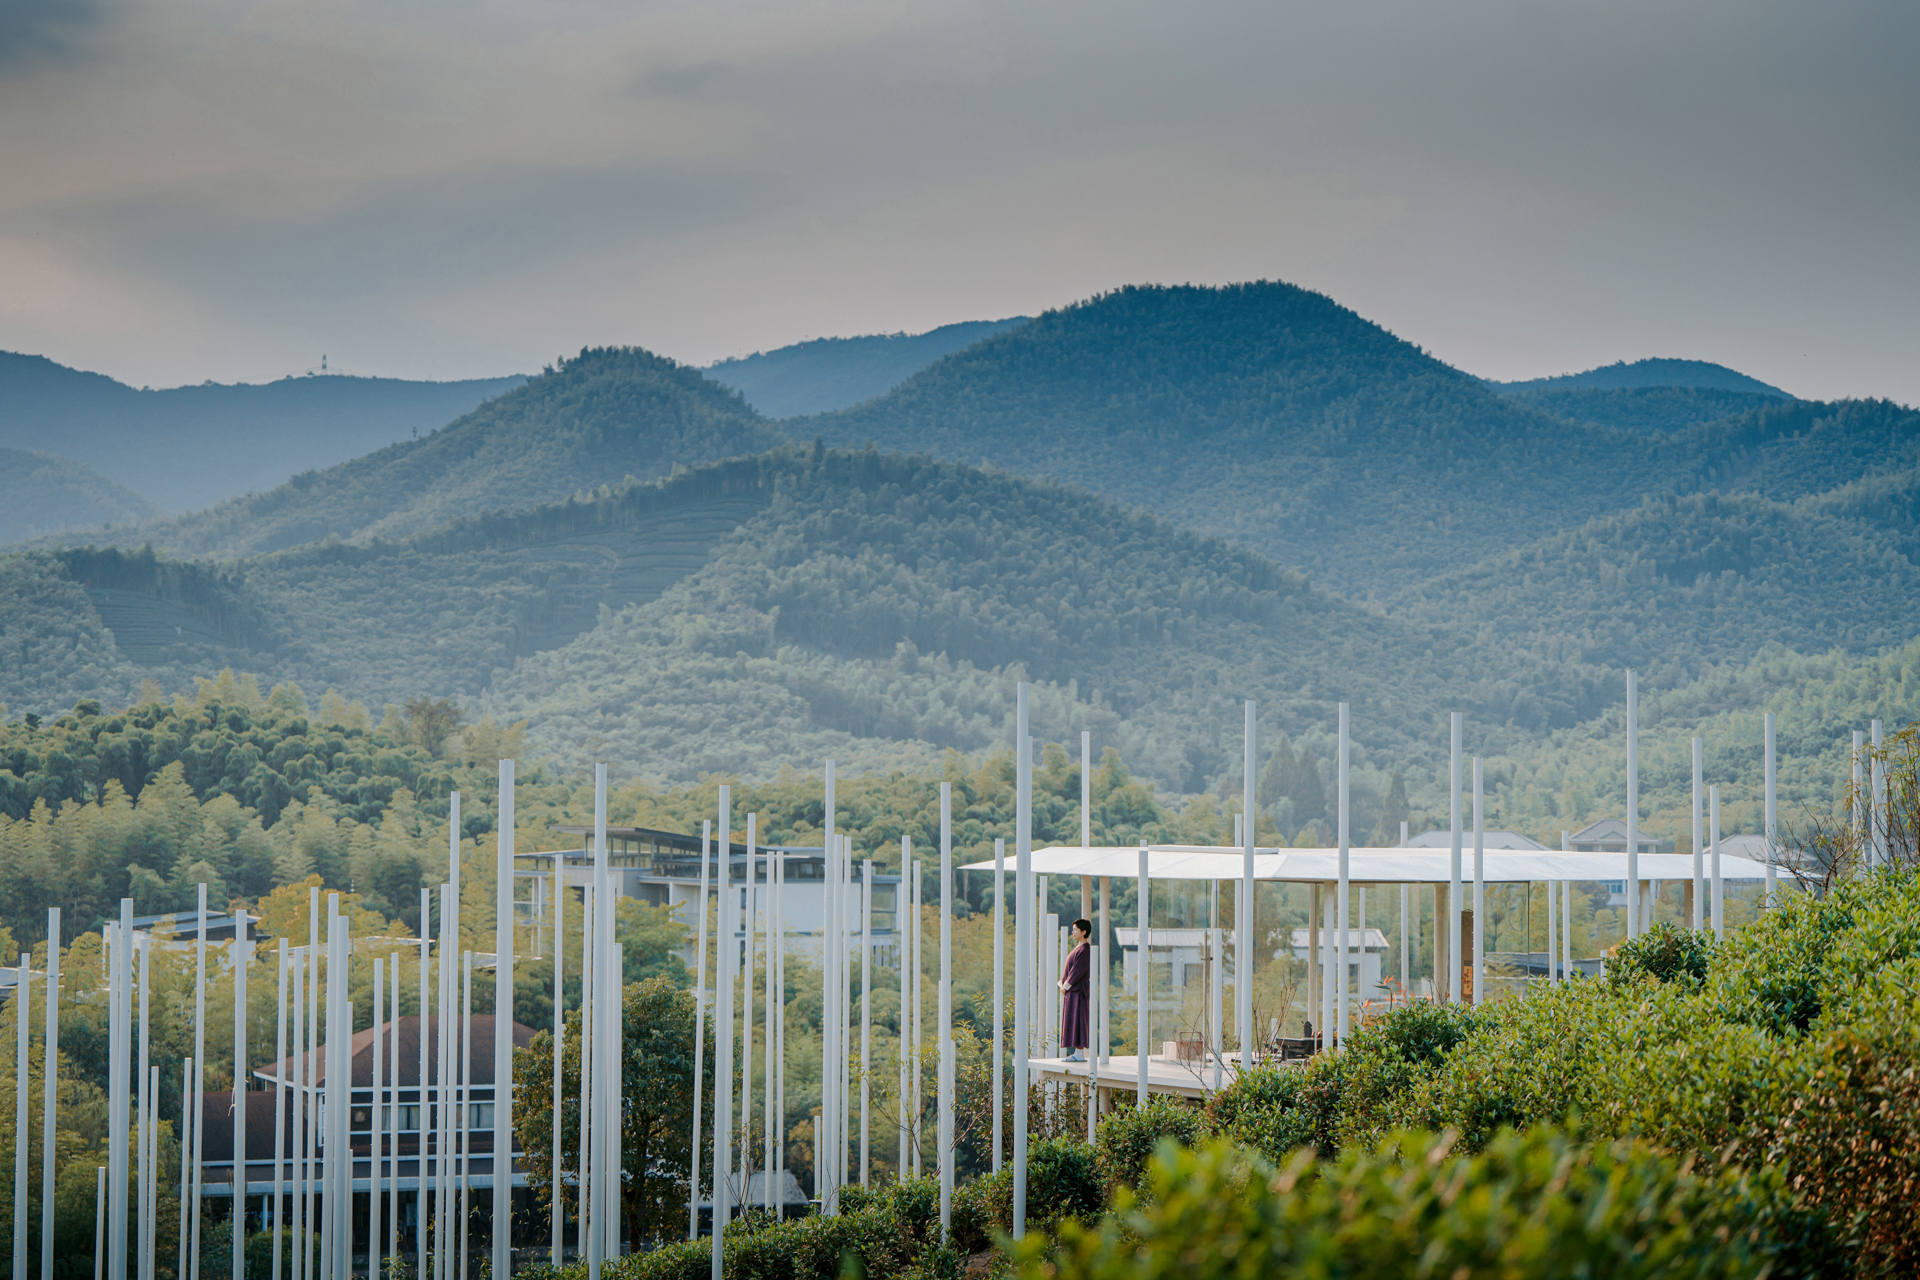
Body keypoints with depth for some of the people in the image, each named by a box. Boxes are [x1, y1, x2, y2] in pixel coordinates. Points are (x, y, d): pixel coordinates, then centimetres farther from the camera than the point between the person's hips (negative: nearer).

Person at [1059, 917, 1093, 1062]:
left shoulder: (1085, 950, -14)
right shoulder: (1078, 948, 17)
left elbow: (1078, 970, -18)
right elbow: (1069, 969, 21)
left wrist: (1066, 985, -13)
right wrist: (1063, 983, 10)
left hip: (1078, 990, -10)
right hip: (1072, 990, 10)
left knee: (1076, 1021, -10)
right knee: (1073, 1022, 9)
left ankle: (1079, 1055, -11)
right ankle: (1078, 1054, 10)